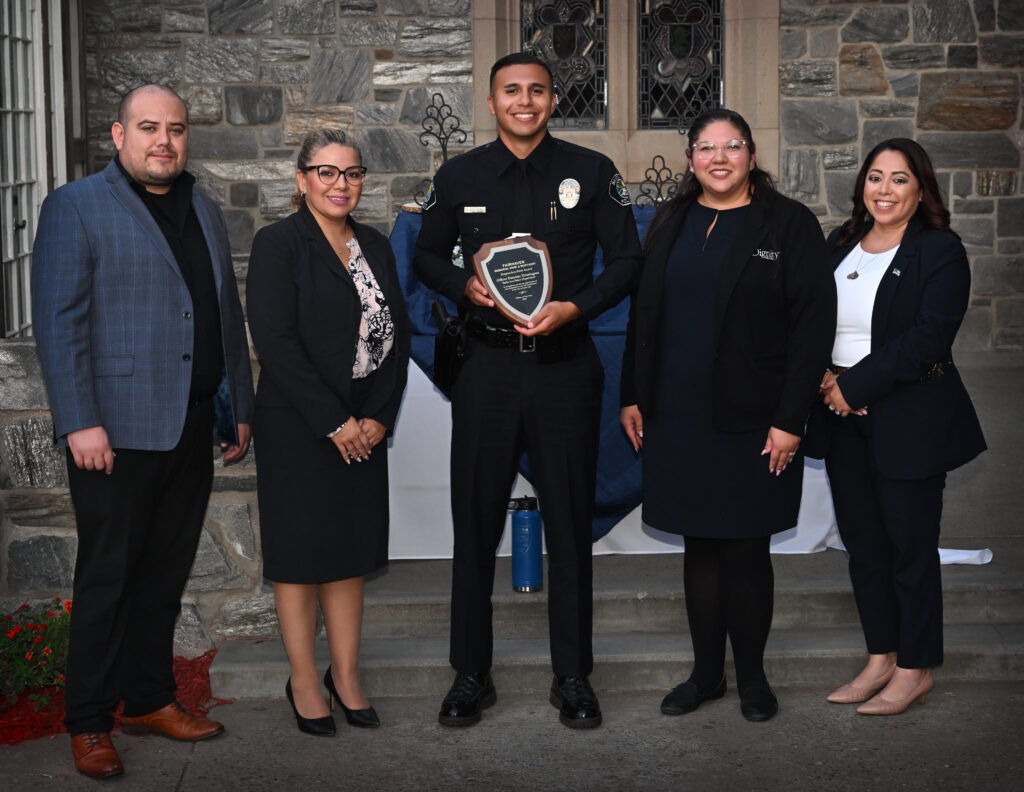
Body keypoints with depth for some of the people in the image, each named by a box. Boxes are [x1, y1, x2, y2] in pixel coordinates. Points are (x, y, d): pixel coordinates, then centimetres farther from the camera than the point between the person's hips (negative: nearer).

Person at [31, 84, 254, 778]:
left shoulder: (205, 212, 17)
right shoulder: (76, 207, -4)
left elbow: (229, 317, 21)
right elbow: (58, 321, -11)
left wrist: (242, 407, 17)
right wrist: (81, 422, -17)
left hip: (192, 430, 6)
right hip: (116, 431, -6)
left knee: (166, 572, 13)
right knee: (107, 577, 1)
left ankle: (149, 697, 26)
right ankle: (90, 722, 12)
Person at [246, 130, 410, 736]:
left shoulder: (376, 247, 11)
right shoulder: (279, 244, -7)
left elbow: (399, 334, 9)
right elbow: (275, 342, -15)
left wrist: (379, 417, -3)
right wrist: (333, 423, -15)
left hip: (365, 428, 5)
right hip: (298, 429, -5)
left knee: (352, 551, 10)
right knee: (302, 551, 3)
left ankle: (346, 674, 20)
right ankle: (304, 681, 15)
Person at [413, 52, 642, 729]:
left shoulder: (592, 172, 3)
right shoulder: (460, 177, 7)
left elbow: (627, 260, 4)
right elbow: (427, 255, 16)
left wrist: (573, 307, -12)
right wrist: (465, 285, -5)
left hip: (565, 363, -1)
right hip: (488, 364, 1)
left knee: (570, 522, 5)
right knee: (476, 522, 4)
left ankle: (574, 676, 17)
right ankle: (471, 674, 16)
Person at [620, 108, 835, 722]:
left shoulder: (790, 224, -4)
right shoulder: (672, 223, 11)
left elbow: (814, 323, -8)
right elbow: (644, 313, 15)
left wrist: (790, 420, -13)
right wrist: (633, 396, 8)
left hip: (753, 420, -4)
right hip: (678, 418, 4)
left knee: (745, 550, 3)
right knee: (700, 546, 11)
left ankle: (752, 676, 19)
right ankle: (706, 672, 23)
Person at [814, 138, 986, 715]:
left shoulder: (940, 252, -7)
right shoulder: (840, 247, 12)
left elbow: (929, 337, -17)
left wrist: (855, 385, -17)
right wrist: (824, 376, -7)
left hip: (910, 420, -6)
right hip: (844, 417, 6)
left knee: (910, 544, 2)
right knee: (862, 543, 12)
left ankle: (916, 669, 15)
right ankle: (881, 659, 24)